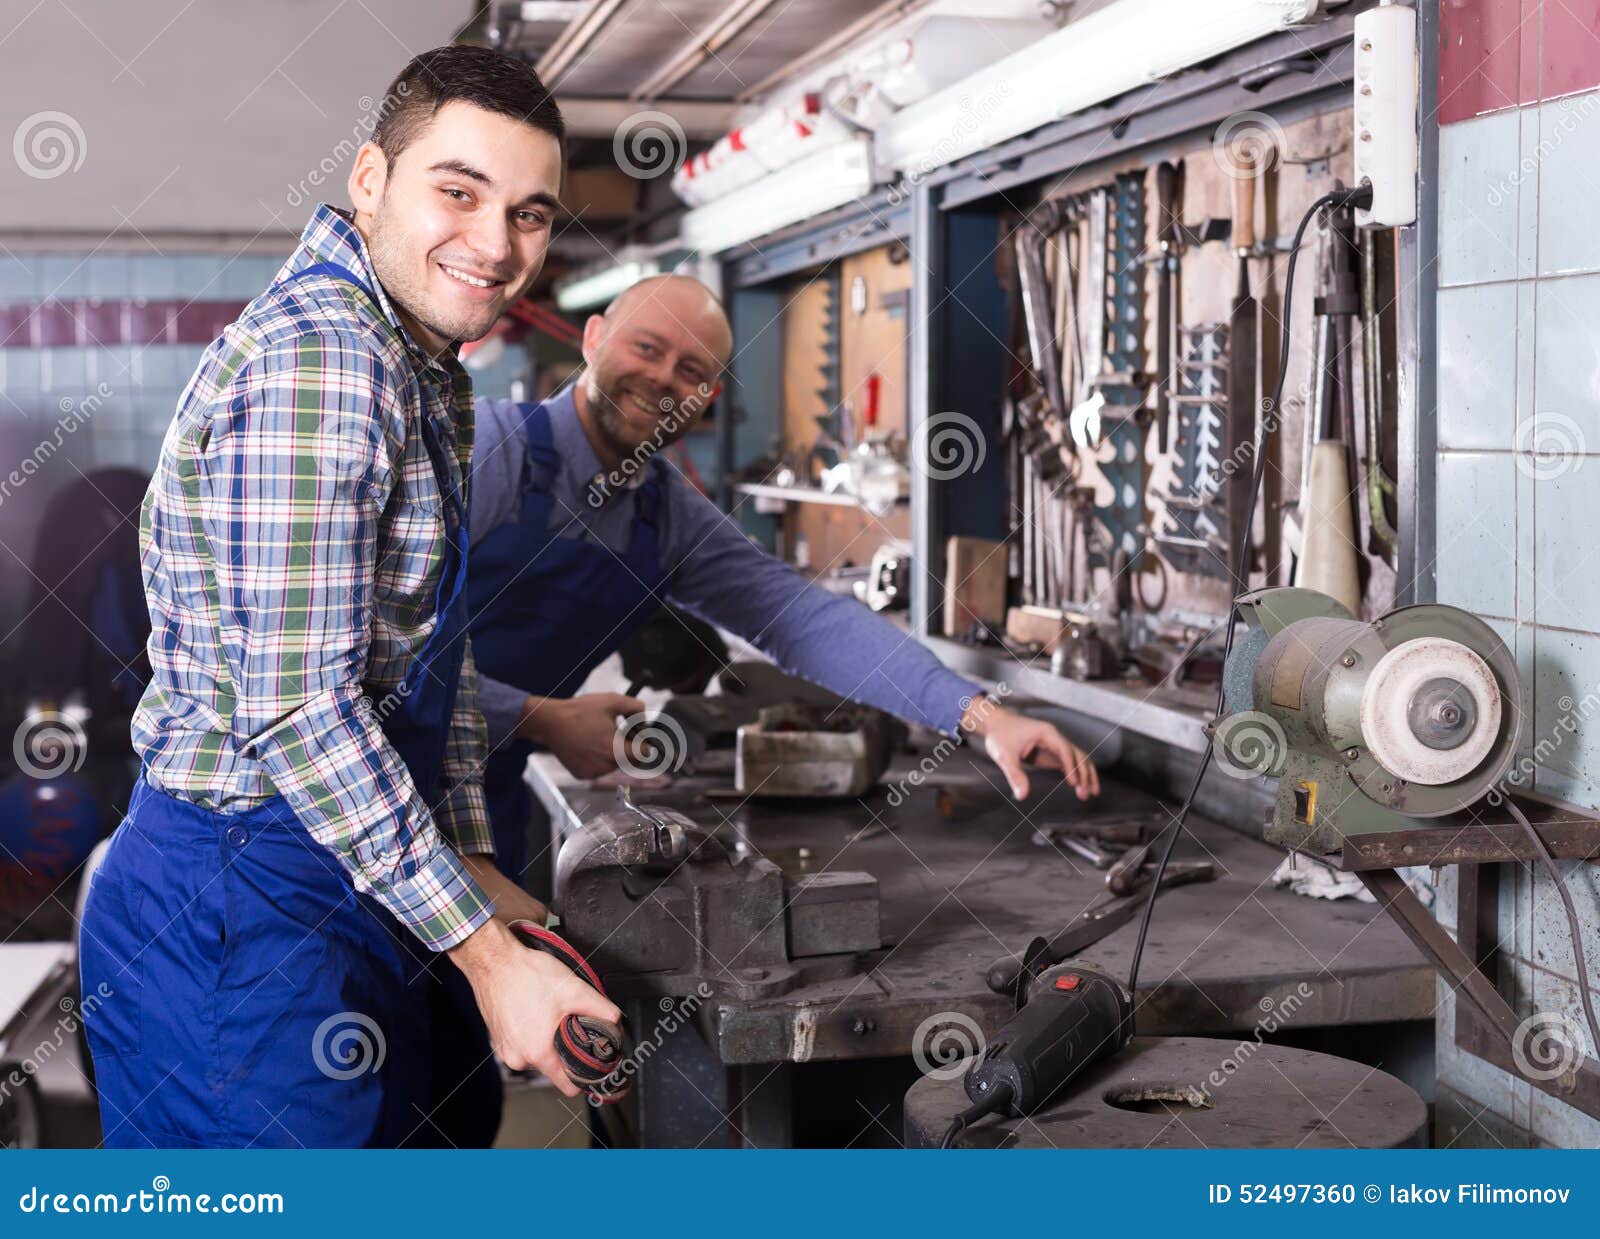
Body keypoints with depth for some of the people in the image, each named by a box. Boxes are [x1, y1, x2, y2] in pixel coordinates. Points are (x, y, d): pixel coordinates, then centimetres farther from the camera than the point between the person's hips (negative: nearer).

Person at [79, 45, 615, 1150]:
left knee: (452, 1124, 23)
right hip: (240, 912, -10)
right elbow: (298, 709, -27)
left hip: (368, 880, 10)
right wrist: (488, 954, -22)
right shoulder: (319, 357, -23)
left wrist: (474, 865, 11)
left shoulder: (431, 376, 11)